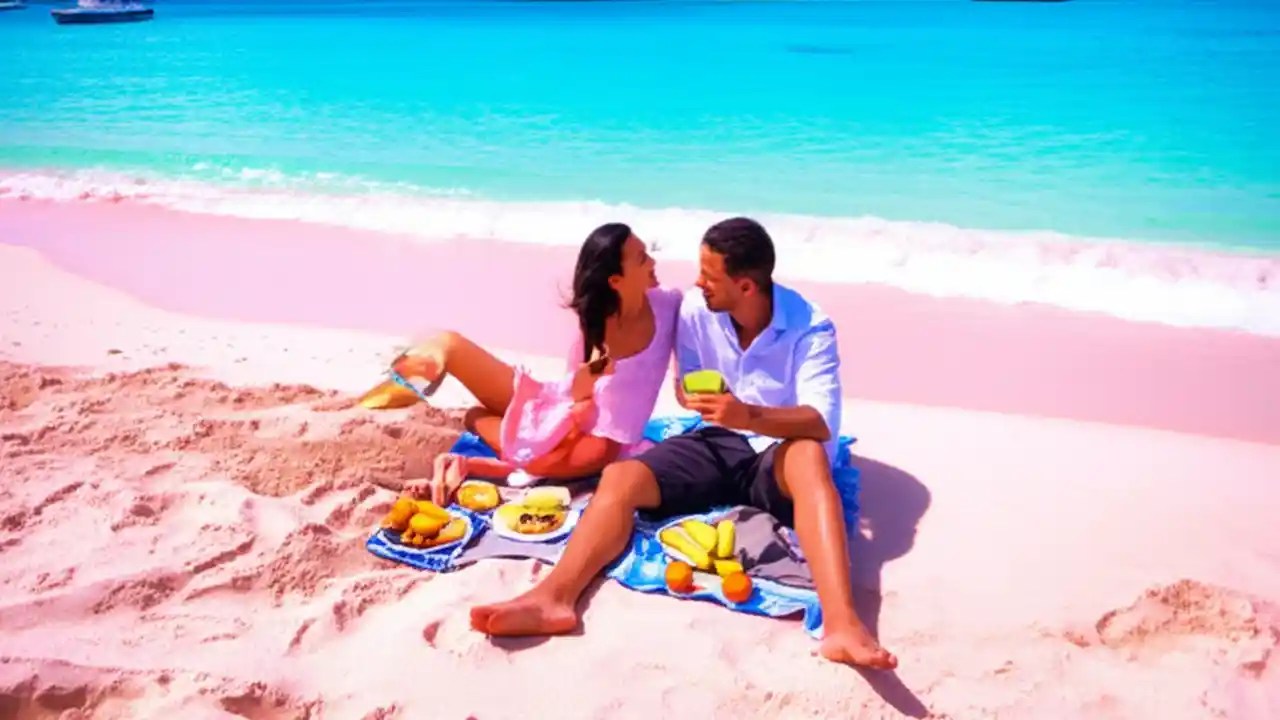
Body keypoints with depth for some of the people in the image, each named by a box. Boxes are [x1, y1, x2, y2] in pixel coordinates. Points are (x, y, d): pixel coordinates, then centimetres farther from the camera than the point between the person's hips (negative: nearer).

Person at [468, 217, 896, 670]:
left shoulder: (809, 328, -17)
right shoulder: (696, 309, -5)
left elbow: (822, 424, -29)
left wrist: (750, 415, -44)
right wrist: (692, 397, -12)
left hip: (778, 453, -4)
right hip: (719, 443, 4)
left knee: (809, 455, -40)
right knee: (619, 477, -21)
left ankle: (841, 625, -55)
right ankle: (553, 597, -39)